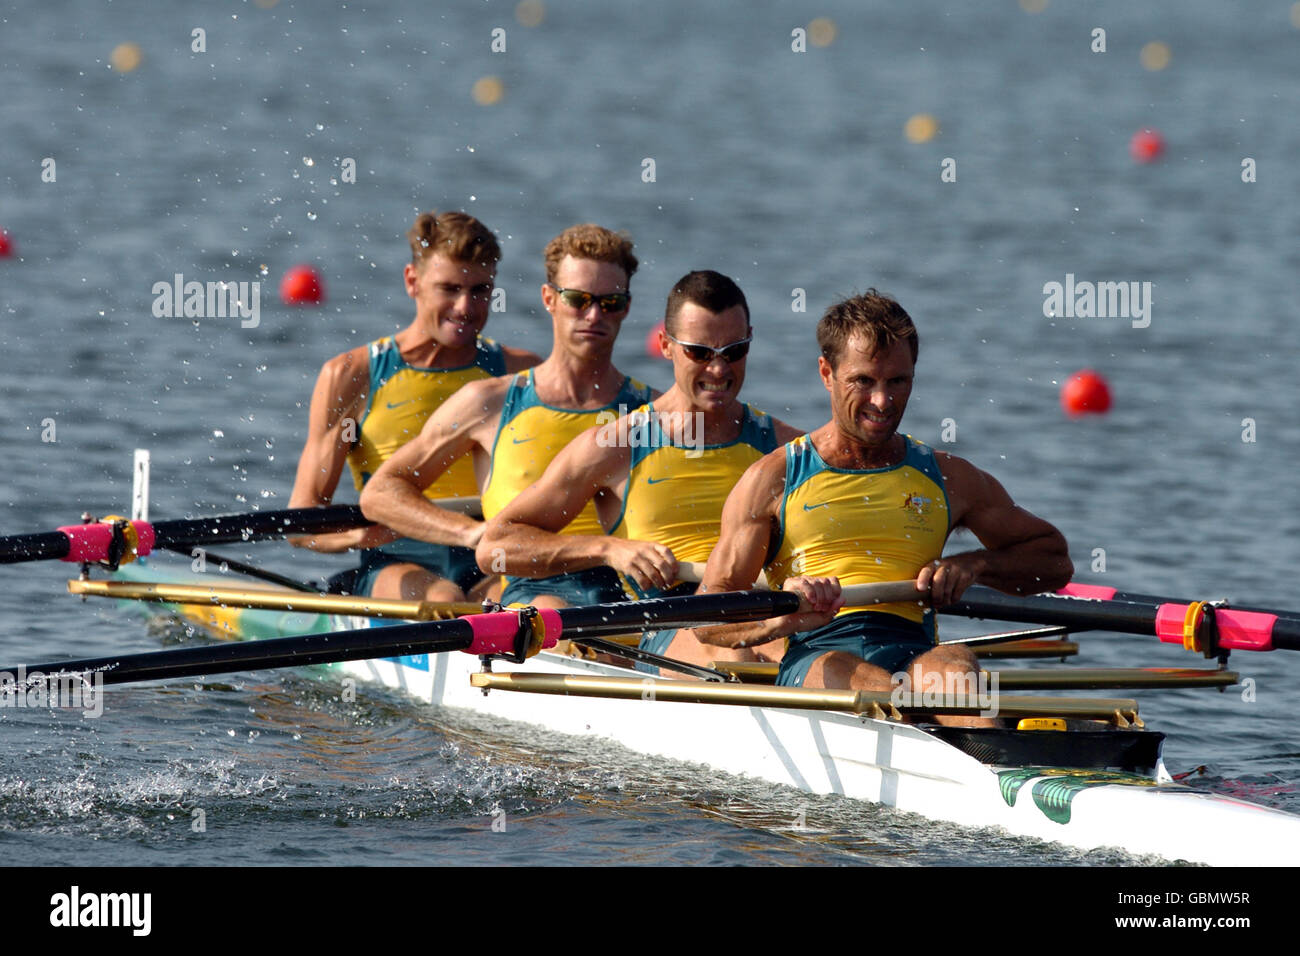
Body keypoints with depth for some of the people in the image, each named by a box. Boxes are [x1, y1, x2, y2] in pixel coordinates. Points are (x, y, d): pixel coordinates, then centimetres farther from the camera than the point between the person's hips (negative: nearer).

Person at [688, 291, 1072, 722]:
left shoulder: (949, 480, 23)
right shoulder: (773, 480, 13)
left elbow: (1055, 560, 28)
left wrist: (974, 565, 8)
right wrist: (782, 617, -17)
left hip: (915, 655, 2)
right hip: (814, 658, -2)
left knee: (955, 665, -34)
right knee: (852, 676, -38)